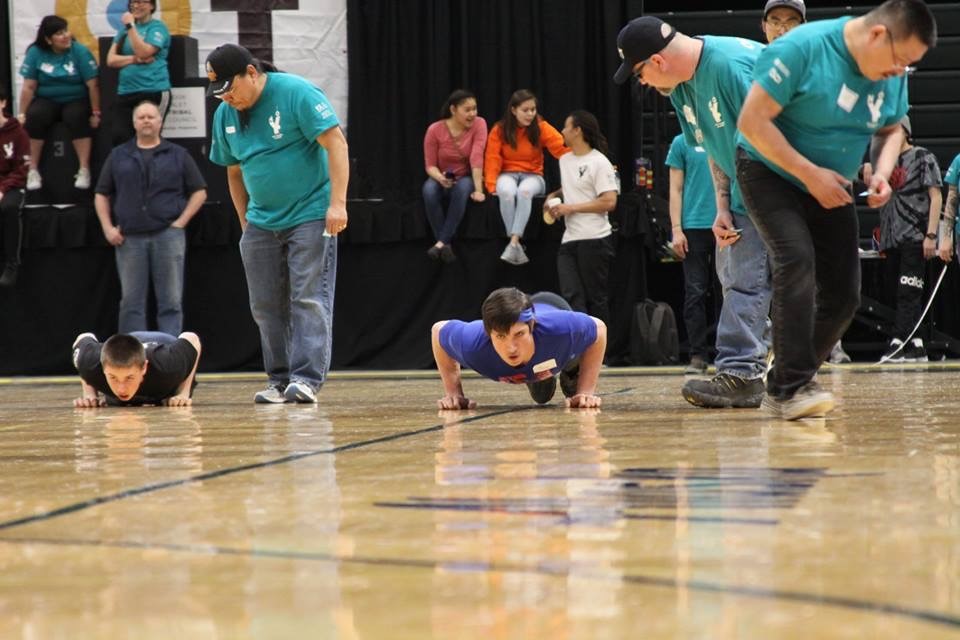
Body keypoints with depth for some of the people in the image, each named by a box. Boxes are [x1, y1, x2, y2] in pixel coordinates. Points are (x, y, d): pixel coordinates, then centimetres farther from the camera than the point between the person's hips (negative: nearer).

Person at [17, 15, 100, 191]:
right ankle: (33, 170, -21)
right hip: (47, 101, 1)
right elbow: (29, 87, -3)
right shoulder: (35, 52, -6)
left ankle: (84, 170, -29)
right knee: (35, 117, -30)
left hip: (76, 100, -1)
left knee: (77, 117, -34)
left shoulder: (80, 51, -10)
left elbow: (93, 85, -10)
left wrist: (96, 113, -12)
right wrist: (22, 114, -6)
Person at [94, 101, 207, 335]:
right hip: (129, 237, 1)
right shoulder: (118, 156, 15)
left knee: (171, 302, -4)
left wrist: (181, 222, -2)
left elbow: (199, 192, 9)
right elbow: (101, 195, 16)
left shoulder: (178, 155, 11)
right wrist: (108, 228, 2)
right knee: (131, 303, 1)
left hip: (167, 235, -1)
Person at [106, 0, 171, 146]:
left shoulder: (157, 27, 0)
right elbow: (111, 60, 8)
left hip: (154, 92, -6)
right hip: (125, 92, 6)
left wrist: (130, 26, -11)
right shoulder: (125, 30, 17)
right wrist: (134, 59, -9)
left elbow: (143, 52, -15)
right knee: (119, 137, -5)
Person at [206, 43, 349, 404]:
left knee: (309, 299, -10)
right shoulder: (225, 115, 6)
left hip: (311, 216, -7)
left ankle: (307, 378, -13)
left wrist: (337, 203, -21)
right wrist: (245, 222, 15)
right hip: (261, 223, 7)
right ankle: (279, 380, 13)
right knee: (266, 306, 6)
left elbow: (336, 143, -16)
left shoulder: (296, 93, -13)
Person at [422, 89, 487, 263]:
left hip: (466, 179, -1)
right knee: (429, 190, -34)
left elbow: (476, 157, -25)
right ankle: (445, 245, -29)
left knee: (463, 187, -37)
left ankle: (442, 242, -35)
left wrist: (478, 189, -32)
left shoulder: (479, 124, -14)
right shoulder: (435, 130, -12)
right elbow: (430, 165, -8)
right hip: (443, 179, 1)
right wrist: (440, 178, -30)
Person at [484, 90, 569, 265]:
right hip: (508, 174, 0)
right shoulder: (499, 130, -2)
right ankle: (517, 246, -33)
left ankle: (513, 242, -40)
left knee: (525, 191, -37)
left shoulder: (541, 127, -4)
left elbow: (562, 147, -17)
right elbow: (493, 159, -5)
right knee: (507, 192, -36)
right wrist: (491, 185, -18)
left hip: (533, 176, 0)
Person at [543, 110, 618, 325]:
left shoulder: (599, 162, -10)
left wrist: (571, 207, -15)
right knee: (572, 298, 0)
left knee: (596, 298, 0)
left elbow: (609, 202, -16)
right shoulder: (565, 160, 15)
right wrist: (554, 196, 11)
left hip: (594, 240, -7)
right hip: (569, 240, 7)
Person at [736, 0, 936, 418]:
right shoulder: (803, 48, -25)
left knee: (843, 295, 0)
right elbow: (752, 121, -25)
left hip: (830, 189, 7)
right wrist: (809, 174, -26)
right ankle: (791, 388, -28)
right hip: (769, 173, -7)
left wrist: (883, 172, -9)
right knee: (797, 260, -28)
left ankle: (784, 386, 15)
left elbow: (891, 130, 13)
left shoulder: (892, 75, -4)